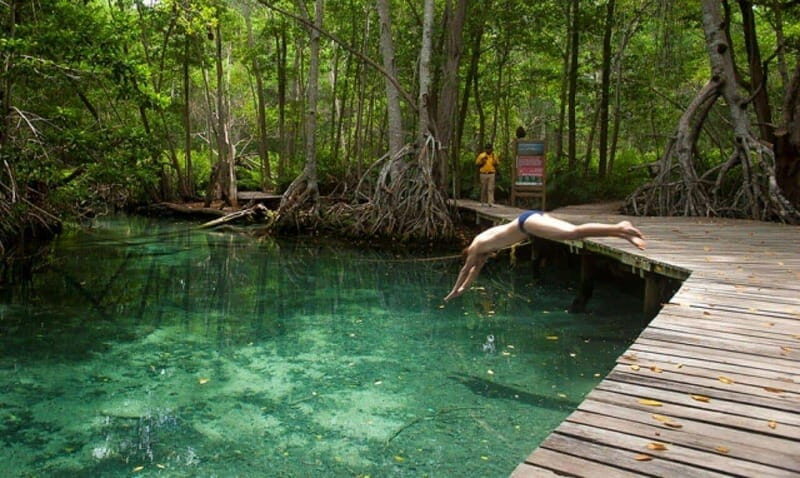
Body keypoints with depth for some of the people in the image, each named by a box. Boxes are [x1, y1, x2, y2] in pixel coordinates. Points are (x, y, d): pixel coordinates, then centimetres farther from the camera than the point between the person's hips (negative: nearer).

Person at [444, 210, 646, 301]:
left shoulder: (477, 246, 10)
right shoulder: (485, 244, 32)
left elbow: (465, 269, 18)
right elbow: (476, 269, 44)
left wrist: (454, 291, 30)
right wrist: (463, 288, 51)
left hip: (528, 221, -8)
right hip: (534, 217, 8)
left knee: (573, 232, -25)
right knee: (575, 232, -3)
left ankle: (620, 228, -39)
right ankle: (622, 233, -14)